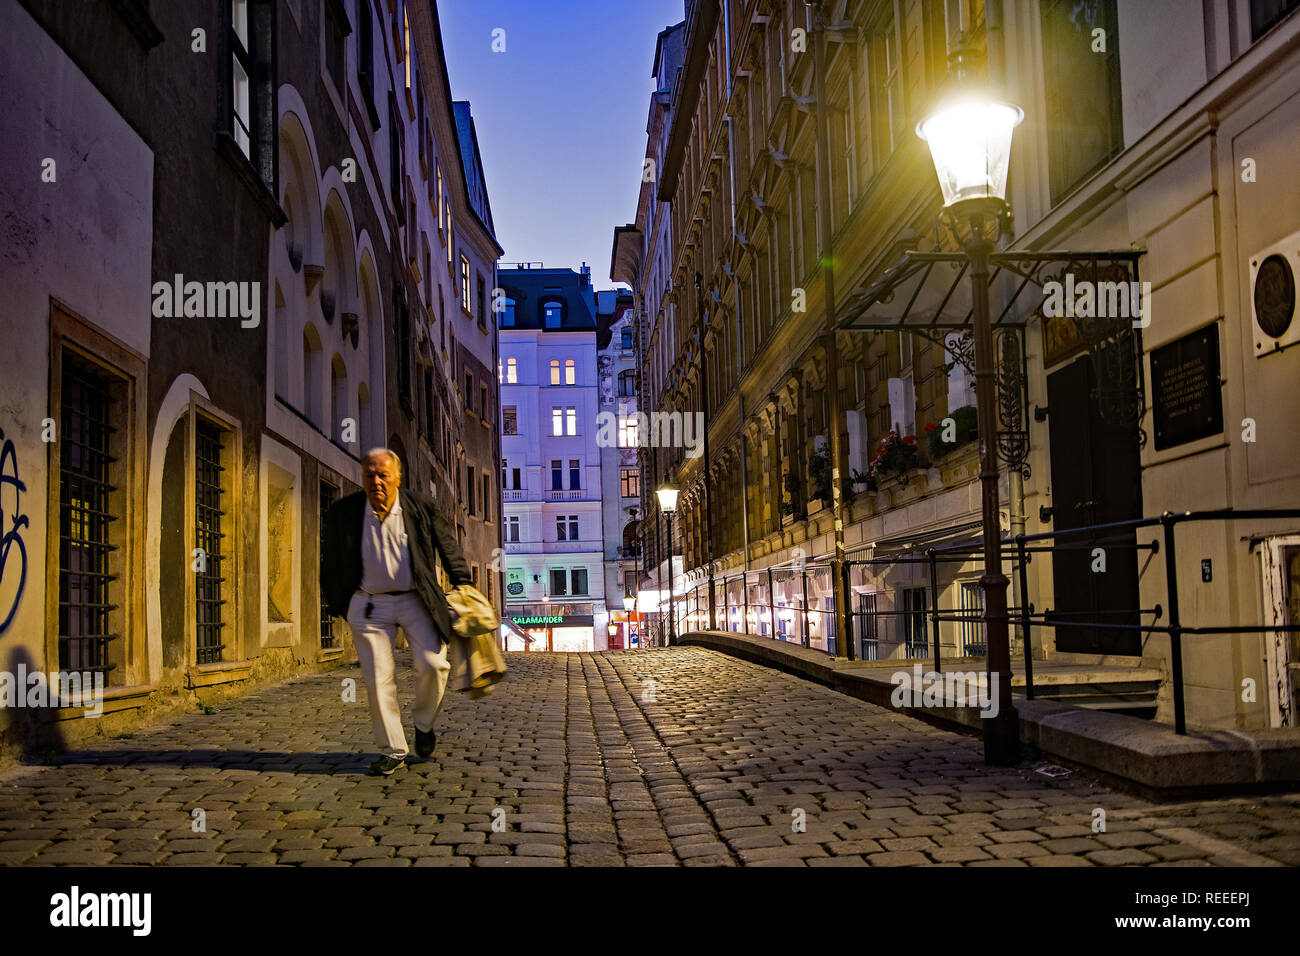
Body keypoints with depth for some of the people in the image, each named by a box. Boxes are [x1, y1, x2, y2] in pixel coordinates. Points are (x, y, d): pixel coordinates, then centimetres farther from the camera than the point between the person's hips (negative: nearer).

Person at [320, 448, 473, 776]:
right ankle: (392, 751, 13)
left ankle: (424, 724, 16)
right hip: (369, 605, 1)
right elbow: (330, 562, 10)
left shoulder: (421, 506, -7)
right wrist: (336, 603, 13)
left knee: (432, 664, -14)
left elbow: (448, 545, 9)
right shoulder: (343, 512, -5)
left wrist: (462, 585, 13)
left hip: (415, 600, -1)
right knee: (378, 679, -2)